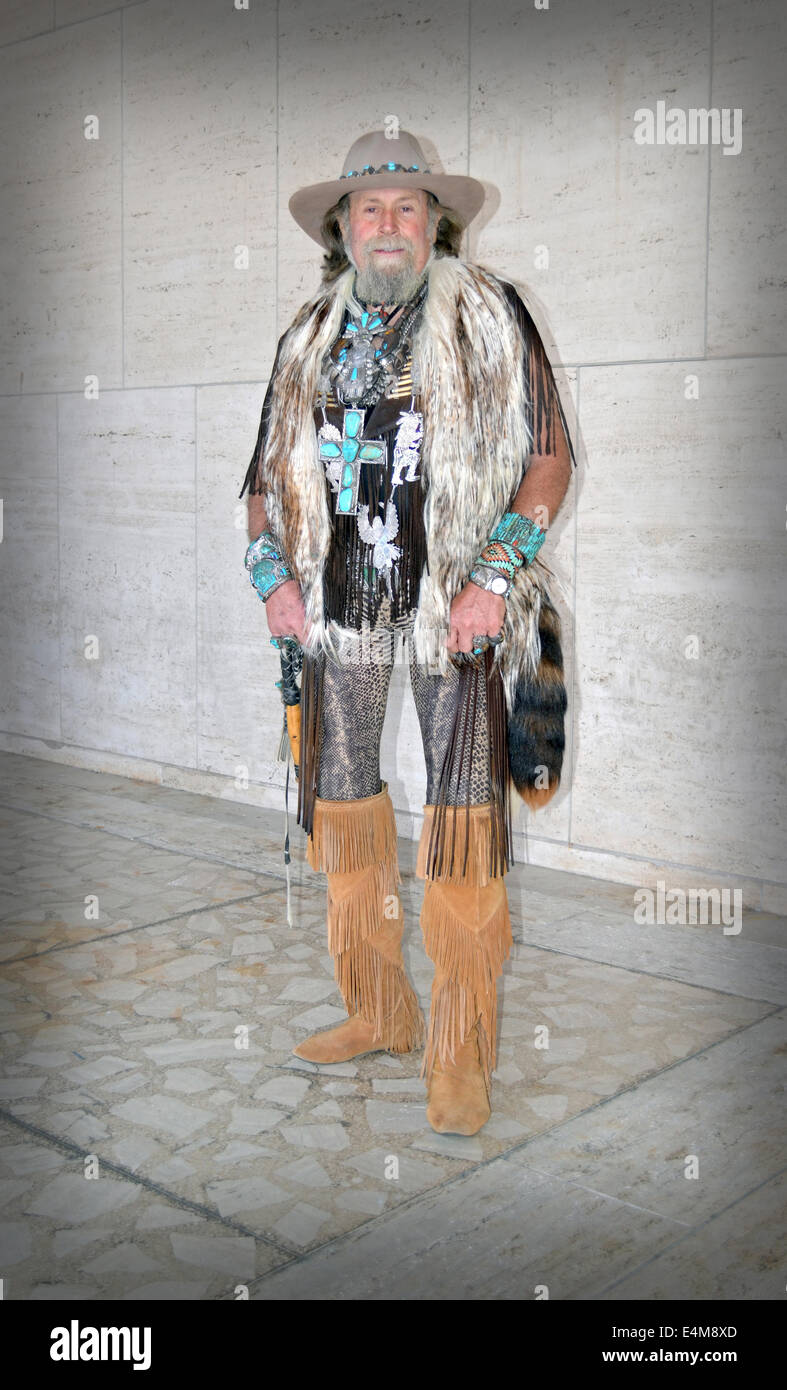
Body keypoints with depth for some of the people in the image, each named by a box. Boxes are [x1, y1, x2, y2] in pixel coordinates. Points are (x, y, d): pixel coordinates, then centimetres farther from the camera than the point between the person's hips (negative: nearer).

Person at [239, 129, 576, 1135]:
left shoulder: (488, 317, 4)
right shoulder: (310, 337, 15)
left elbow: (549, 455, 0)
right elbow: (271, 470, 19)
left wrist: (497, 575, -11)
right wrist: (273, 574, 3)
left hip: (454, 604, -4)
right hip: (340, 605, 4)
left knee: (461, 819, -5)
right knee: (343, 807, 8)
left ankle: (461, 1056, 6)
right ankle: (376, 1013, 26)